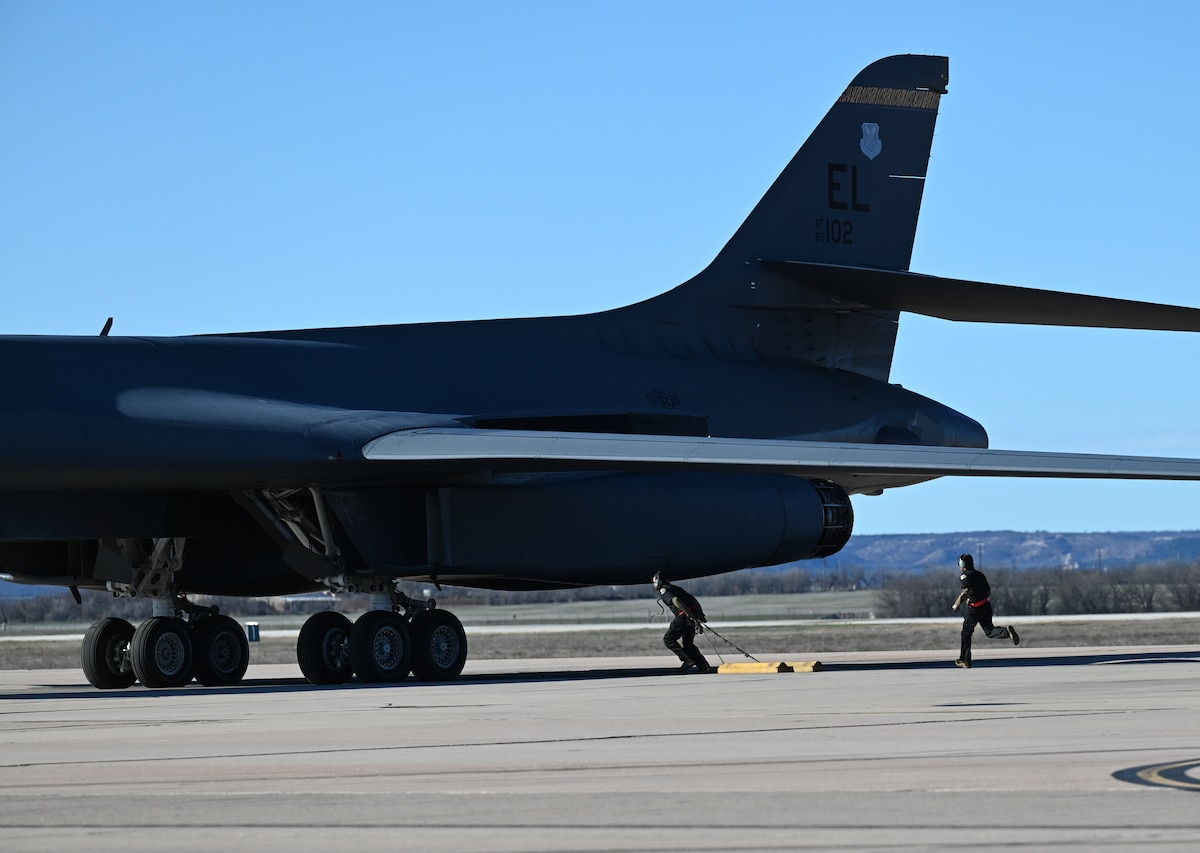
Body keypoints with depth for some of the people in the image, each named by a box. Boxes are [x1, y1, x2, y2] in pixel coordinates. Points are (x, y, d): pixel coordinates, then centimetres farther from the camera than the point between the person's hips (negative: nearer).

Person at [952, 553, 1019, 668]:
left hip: (974, 609, -6)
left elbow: (967, 591, -24)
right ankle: (1007, 632, -22)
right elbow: (988, 592, 20)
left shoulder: (965, 576, -8)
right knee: (989, 631, 8)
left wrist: (957, 604, -18)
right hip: (986, 606, 6)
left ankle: (965, 661, 13)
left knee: (966, 633, 8)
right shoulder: (980, 574, 16)